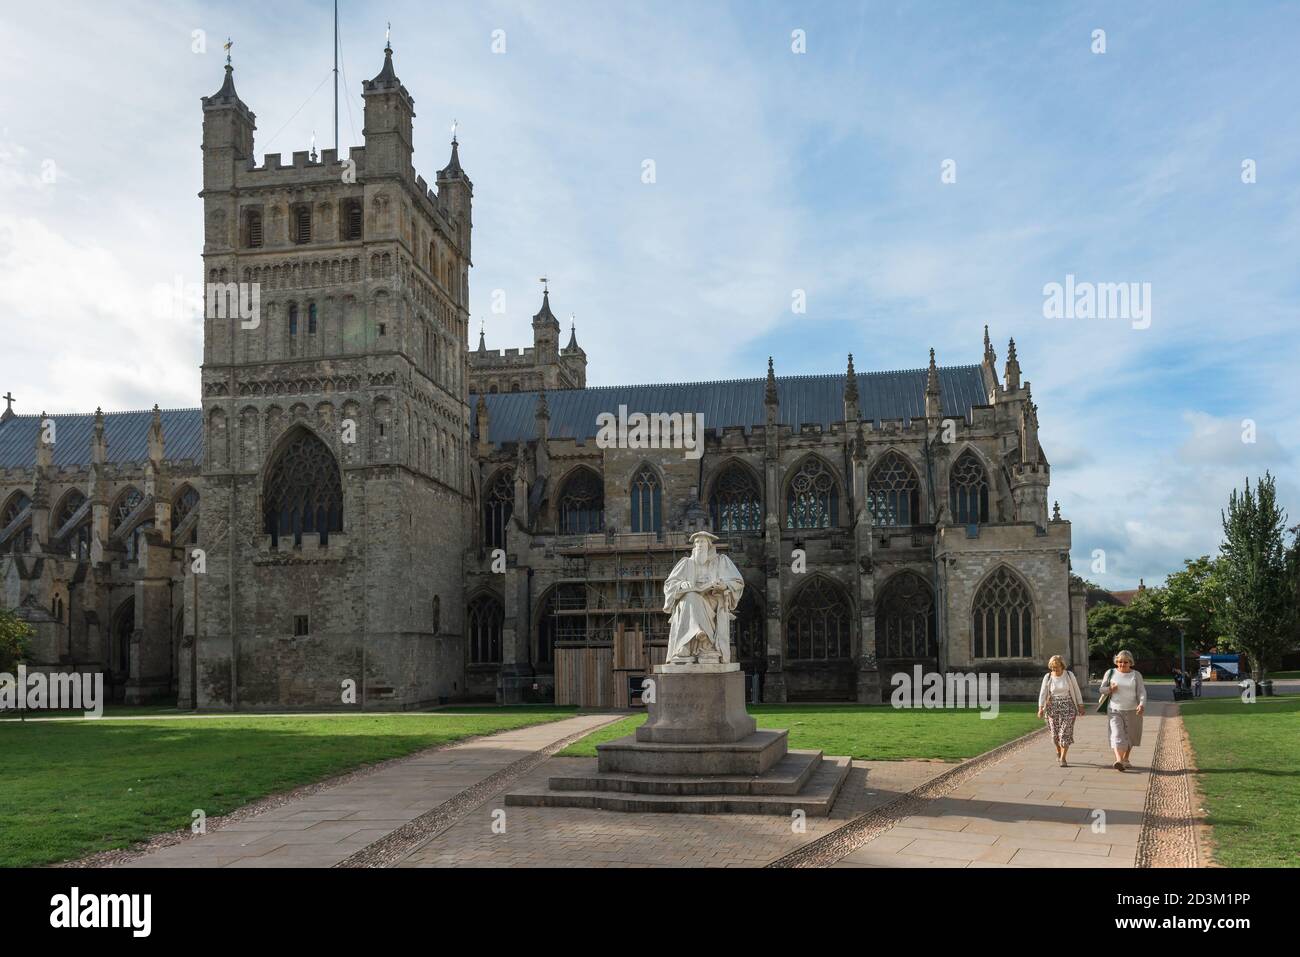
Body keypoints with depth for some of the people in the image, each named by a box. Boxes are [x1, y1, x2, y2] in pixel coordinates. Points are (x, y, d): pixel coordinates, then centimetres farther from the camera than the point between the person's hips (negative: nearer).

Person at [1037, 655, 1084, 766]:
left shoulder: (1069, 675, -2)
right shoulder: (1047, 677, -1)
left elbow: (1076, 691, 3)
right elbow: (1042, 693, -6)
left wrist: (1080, 706, 1)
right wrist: (1040, 708, -17)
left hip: (1068, 708, -2)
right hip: (1053, 708, 2)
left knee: (1066, 732, -9)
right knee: (1055, 734, 7)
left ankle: (1062, 759, -7)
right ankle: (1058, 752, 36)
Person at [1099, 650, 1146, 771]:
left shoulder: (1136, 675, 4)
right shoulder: (1111, 673, 5)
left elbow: (1141, 692, -4)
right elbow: (1101, 689, 9)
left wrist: (1142, 704, -23)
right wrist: (1110, 689, -14)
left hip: (1132, 711, 1)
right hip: (1115, 710, -1)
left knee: (1130, 736, 10)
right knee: (1117, 735, -15)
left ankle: (1125, 759, 29)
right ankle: (1118, 761, -28)